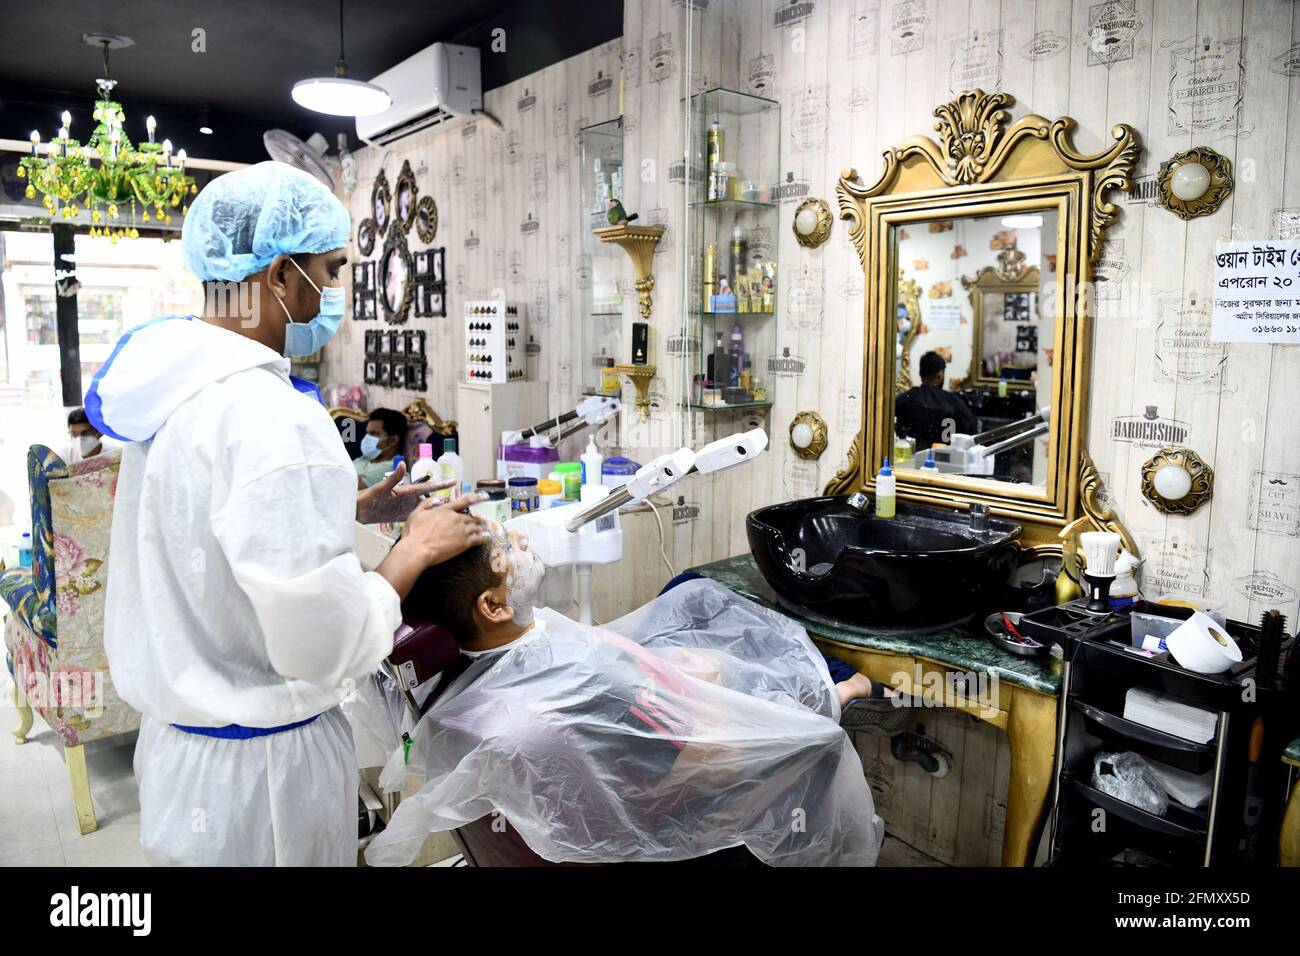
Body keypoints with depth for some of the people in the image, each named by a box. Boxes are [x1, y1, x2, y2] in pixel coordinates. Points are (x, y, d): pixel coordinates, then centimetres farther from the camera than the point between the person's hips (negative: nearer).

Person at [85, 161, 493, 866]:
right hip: (259, 762, -8)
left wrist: (349, 509, 8)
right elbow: (327, 644, -28)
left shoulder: (174, 380, 1)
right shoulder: (271, 416, -29)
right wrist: (418, 548, -14)